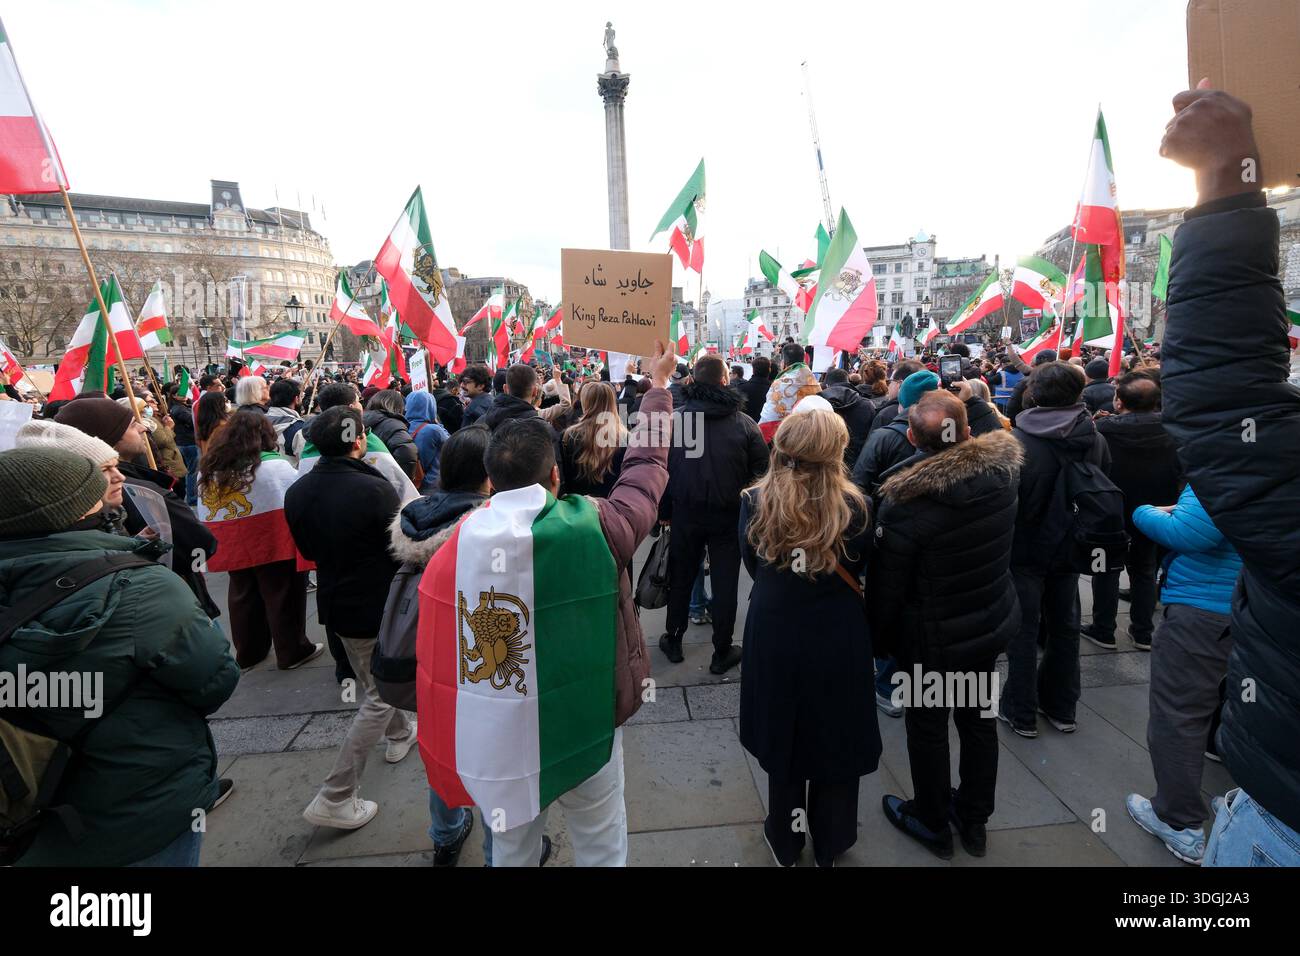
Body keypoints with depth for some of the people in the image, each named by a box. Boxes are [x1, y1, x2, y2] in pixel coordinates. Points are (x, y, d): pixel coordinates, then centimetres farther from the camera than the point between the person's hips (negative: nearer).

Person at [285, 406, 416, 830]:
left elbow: (307, 549, 8)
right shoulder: (373, 489, -28)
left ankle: (399, 734, 50)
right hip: (378, 607, -7)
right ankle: (336, 798, 10)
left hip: (334, 602, 7)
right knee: (379, 696, 8)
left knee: (370, 680, 28)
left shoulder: (297, 492, -7)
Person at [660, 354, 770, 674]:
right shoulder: (745, 423, -8)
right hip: (728, 515, -1)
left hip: (685, 514, 1)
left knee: (681, 578, 17)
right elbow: (760, 472, -4)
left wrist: (664, 510, 4)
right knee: (725, 583, 9)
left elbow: (662, 468, -4)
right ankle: (722, 653, 20)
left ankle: (673, 641, 31)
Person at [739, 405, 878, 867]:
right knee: (835, 738, 20)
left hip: (775, 634, 1)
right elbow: (858, 566, 1)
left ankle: (785, 840, 39)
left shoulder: (755, 501, -14)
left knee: (783, 734, 20)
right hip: (838, 637, -1)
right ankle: (830, 845, 39)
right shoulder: (853, 506, -17)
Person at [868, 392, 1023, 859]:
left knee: (928, 727, 15)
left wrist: (878, 632, -2)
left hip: (933, 637, -6)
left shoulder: (905, 502, -29)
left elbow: (886, 586, -19)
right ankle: (974, 820, 44)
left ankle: (932, 823, 37)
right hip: (994, 623, 6)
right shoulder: (1003, 470, -14)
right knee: (979, 718, 22)